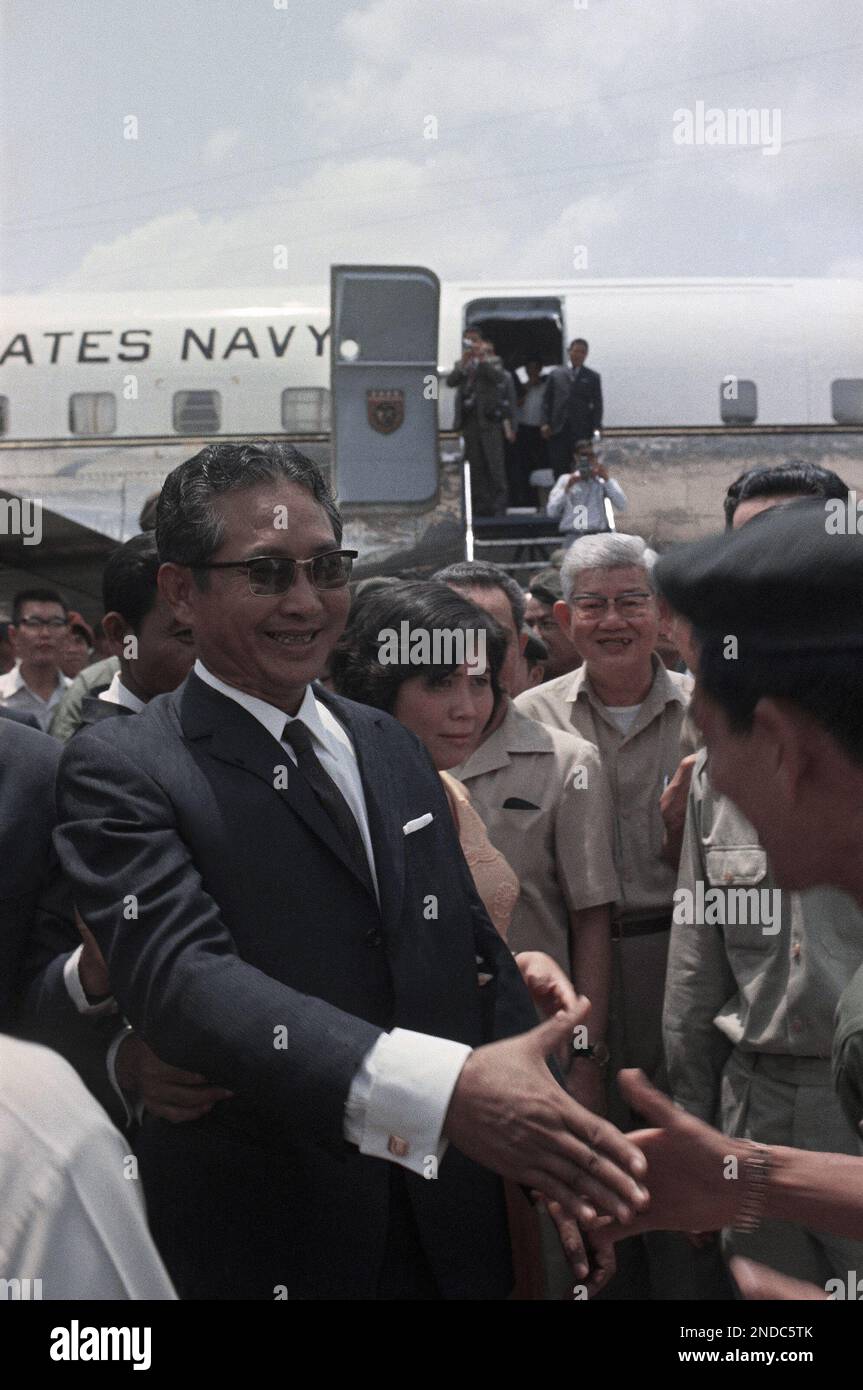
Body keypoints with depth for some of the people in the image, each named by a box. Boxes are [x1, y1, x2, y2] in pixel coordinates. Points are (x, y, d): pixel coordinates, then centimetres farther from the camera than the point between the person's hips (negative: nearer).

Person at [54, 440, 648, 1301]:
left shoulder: (394, 748, 9)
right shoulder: (121, 771, -11)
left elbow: (479, 955, 10)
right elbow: (180, 978, -26)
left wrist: (553, 1161, -5)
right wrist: (442, 1091, -39)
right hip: (270, 1243, -5)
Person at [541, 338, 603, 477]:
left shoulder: (592, 377, 11)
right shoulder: (555, 373, 13)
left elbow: (597, 404, 7)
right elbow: (546, 400, 12)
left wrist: (596, 427, -6)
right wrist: (545, 423, 0)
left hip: (582, 431, -1)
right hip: (558, 430, 1)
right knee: (559, 470, -2)